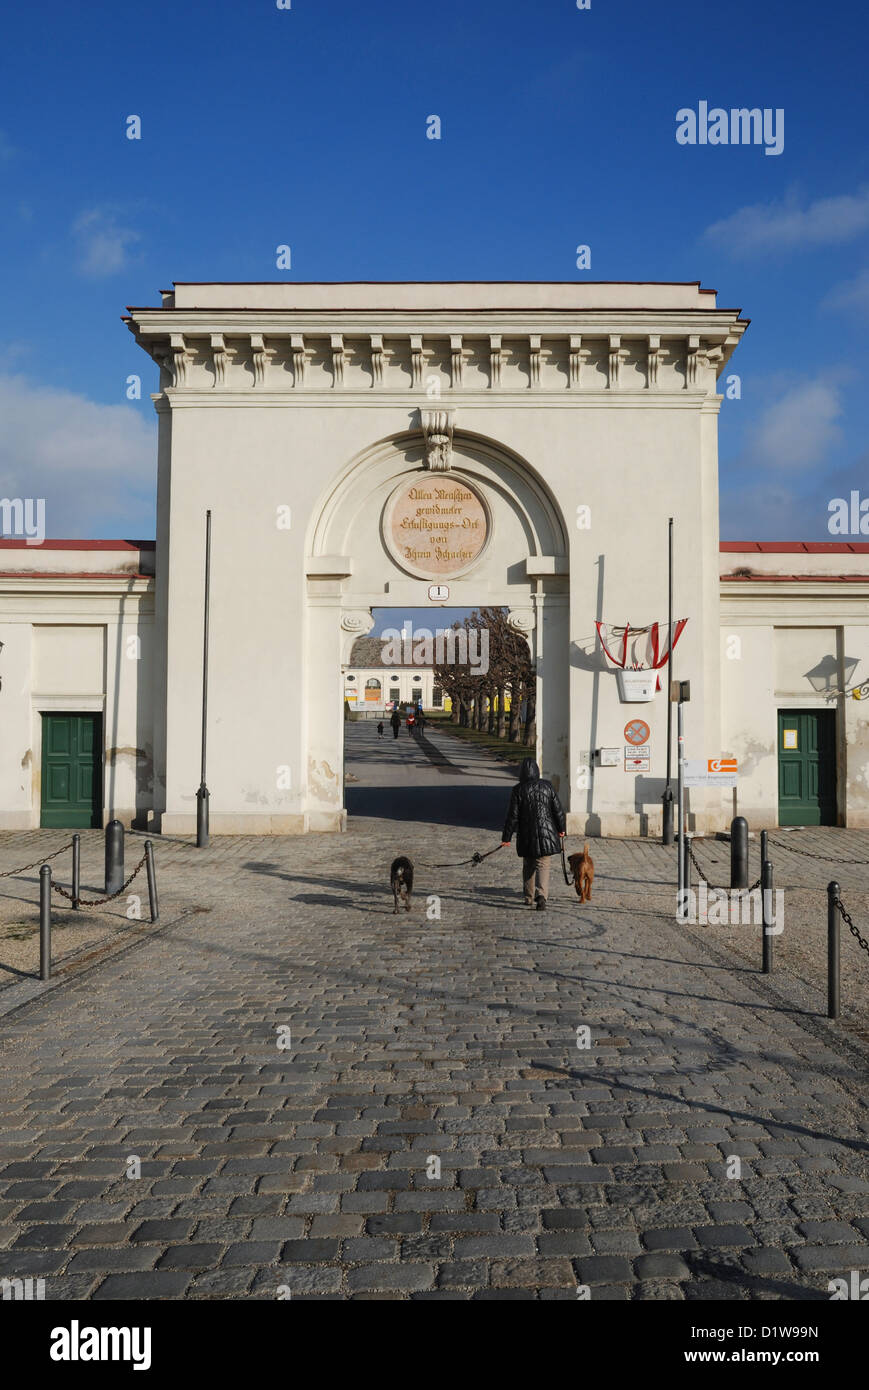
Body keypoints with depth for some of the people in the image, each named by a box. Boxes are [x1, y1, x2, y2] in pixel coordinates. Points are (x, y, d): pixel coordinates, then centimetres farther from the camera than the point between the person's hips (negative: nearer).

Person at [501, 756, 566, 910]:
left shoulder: (518, 790, -8)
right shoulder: (547, 786, -3)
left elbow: (513, 815, -7)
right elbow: (558, 810, 2)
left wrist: (507, 837, 0)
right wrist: (561, 828, 17)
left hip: (526, 835, 0)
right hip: (546, 833, 0)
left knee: (528, 866, 16)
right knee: (543, 865, 3)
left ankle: (528, 898, 23)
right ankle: (542, 895, -19)